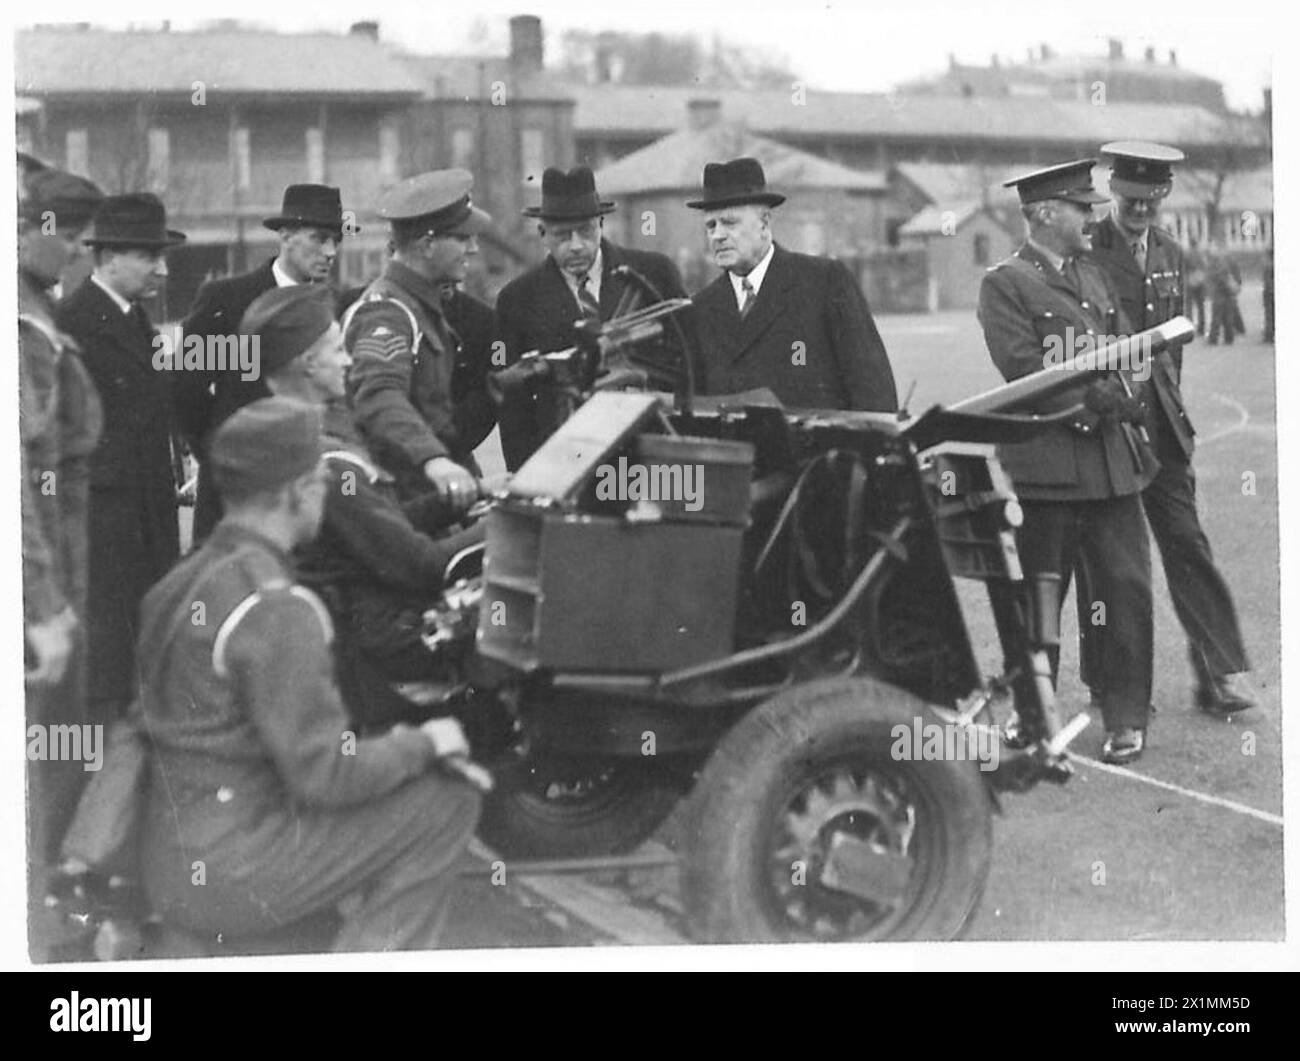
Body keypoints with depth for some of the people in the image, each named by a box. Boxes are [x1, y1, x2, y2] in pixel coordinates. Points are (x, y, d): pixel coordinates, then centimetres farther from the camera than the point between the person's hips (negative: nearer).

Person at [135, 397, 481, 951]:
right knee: (448, 801, -4)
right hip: (228, 878, -9)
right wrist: (422, 743, -4)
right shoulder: (276, 609, -19)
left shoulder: (180, 584, 10)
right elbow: (324, 775, -20)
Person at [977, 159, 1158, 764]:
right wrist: (1094, 398, -18)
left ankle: (1127, 720, 6)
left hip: (1113, 461, 5)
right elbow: (1022, 368, -14)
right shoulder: (1004, 285, -3)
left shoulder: (1095, 279, 19)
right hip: (1045, 461, -5)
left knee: (1127, 588, 0)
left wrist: (1115, 403, -4)